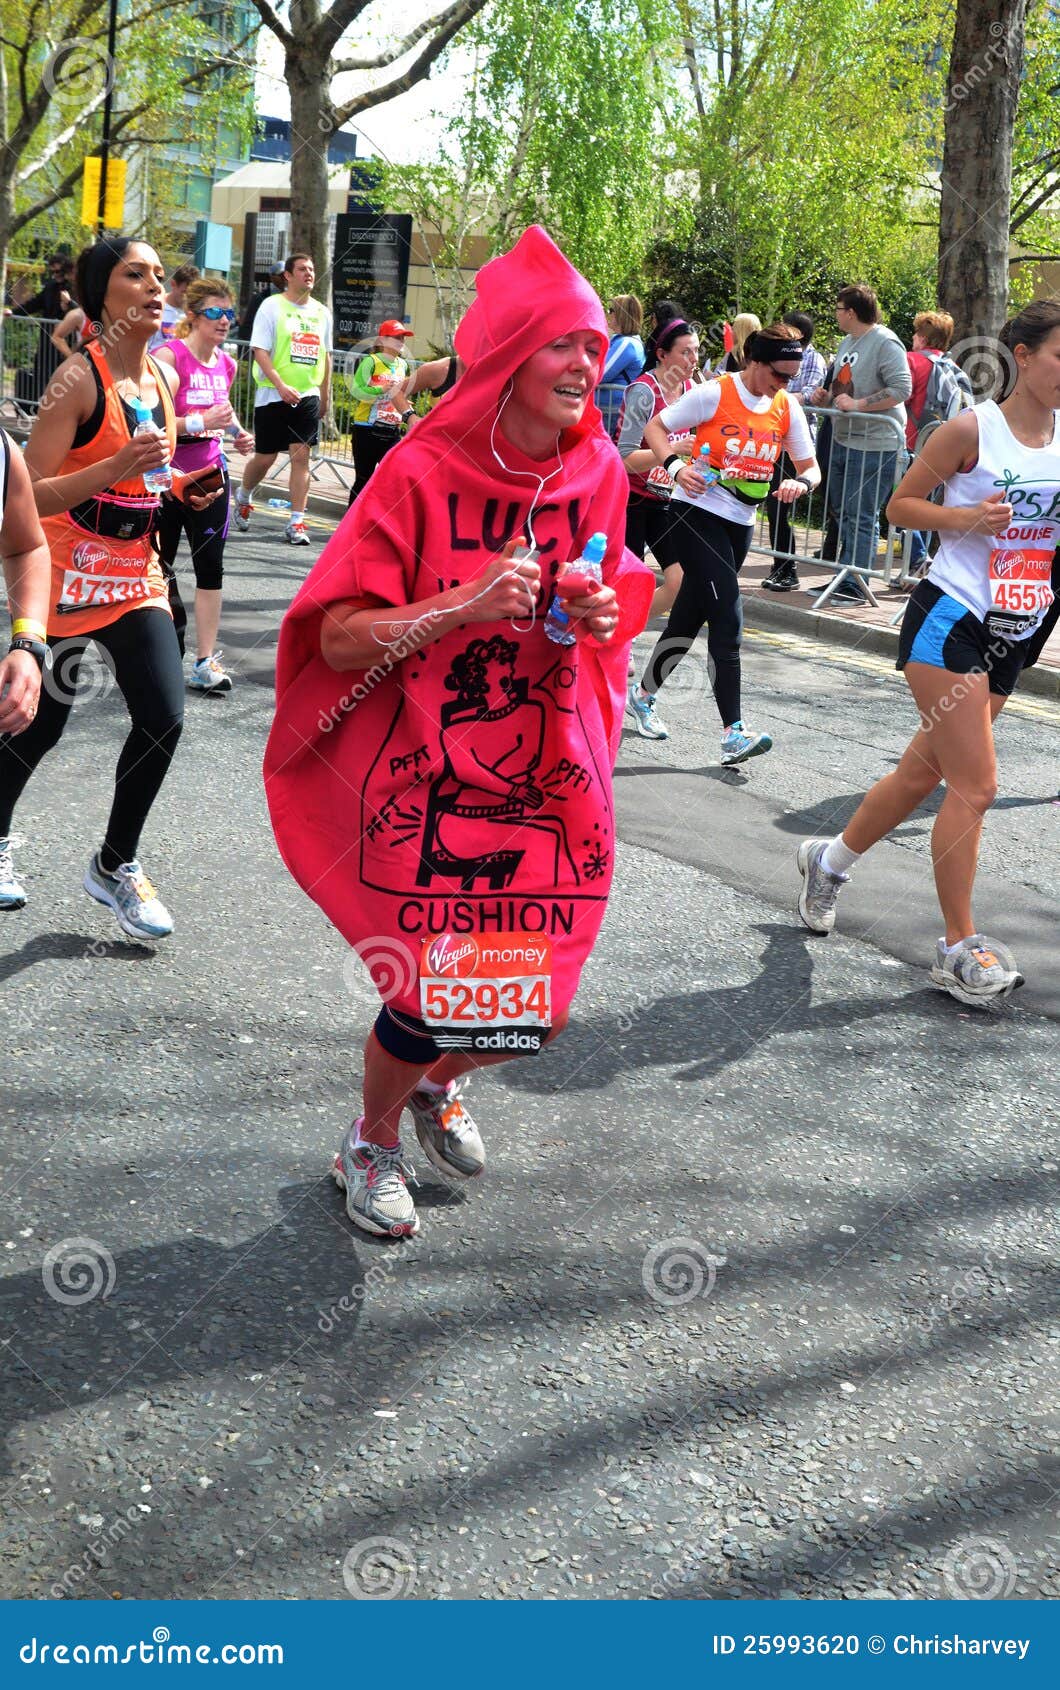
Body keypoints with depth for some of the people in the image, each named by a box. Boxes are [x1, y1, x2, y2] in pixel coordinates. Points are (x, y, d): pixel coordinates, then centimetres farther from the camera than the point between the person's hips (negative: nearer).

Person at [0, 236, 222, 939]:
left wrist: (179, 487, 4)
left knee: (165, 716, -4)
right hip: (68, 573, -6)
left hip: (136, 574, 6)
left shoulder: (163, 378, 7)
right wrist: (118, 468, -32)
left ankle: (115, 865, 14)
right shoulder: (80, 378, -15)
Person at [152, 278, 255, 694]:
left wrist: (237, 433, 6)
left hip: (209, 472, 5)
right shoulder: (169, 356, -13)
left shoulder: (226, 364, 7)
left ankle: (206, 661, 2)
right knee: (158, 565, 8)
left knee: (210, 565, -1)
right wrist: (199, 422, -28)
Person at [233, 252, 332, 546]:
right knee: (265, 458, 4)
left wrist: (325, 395, 18)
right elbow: (260, 351, -12)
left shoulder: (322, 312, 11)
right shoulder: (272, 306, -5)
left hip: (308, 396, 3)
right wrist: (281, 385, -23)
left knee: (301, 456, -5)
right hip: (272, 395, -3)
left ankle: (296, 522, -4)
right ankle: (243, 497, 34)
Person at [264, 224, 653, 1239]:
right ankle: (373, 1144, 32)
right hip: (430, 783, -4)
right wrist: (463, 607, -28)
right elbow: (336, 637, -15)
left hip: (553, 776, 5)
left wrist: (601, 614, -8)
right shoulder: (422, 472, -14)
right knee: (432, 997, -3)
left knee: (531, 1001, 7)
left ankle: (437, 1086, 44)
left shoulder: (598, 469, 0)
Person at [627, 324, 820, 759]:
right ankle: (733, 733, -19)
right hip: (697, 514, -6)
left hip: (740, 524, 6)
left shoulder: (788, 409, 4)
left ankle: (642, 695, 36)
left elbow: (810, 466, 9)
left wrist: (801, 483, -14)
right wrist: (677, 467, -21)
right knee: (727, 618, -17)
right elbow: (655, 428, -4)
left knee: (689, 620, 14)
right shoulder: (714, 394, -11)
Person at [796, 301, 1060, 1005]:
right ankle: (959, 949, 0)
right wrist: (967, 517, -19)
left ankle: (829, 861, 38)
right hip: (950, 622, -6)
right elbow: (901, 505, -4)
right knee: (977, 785, -10)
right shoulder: (972, 431, -10)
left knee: (925, 770, 15)